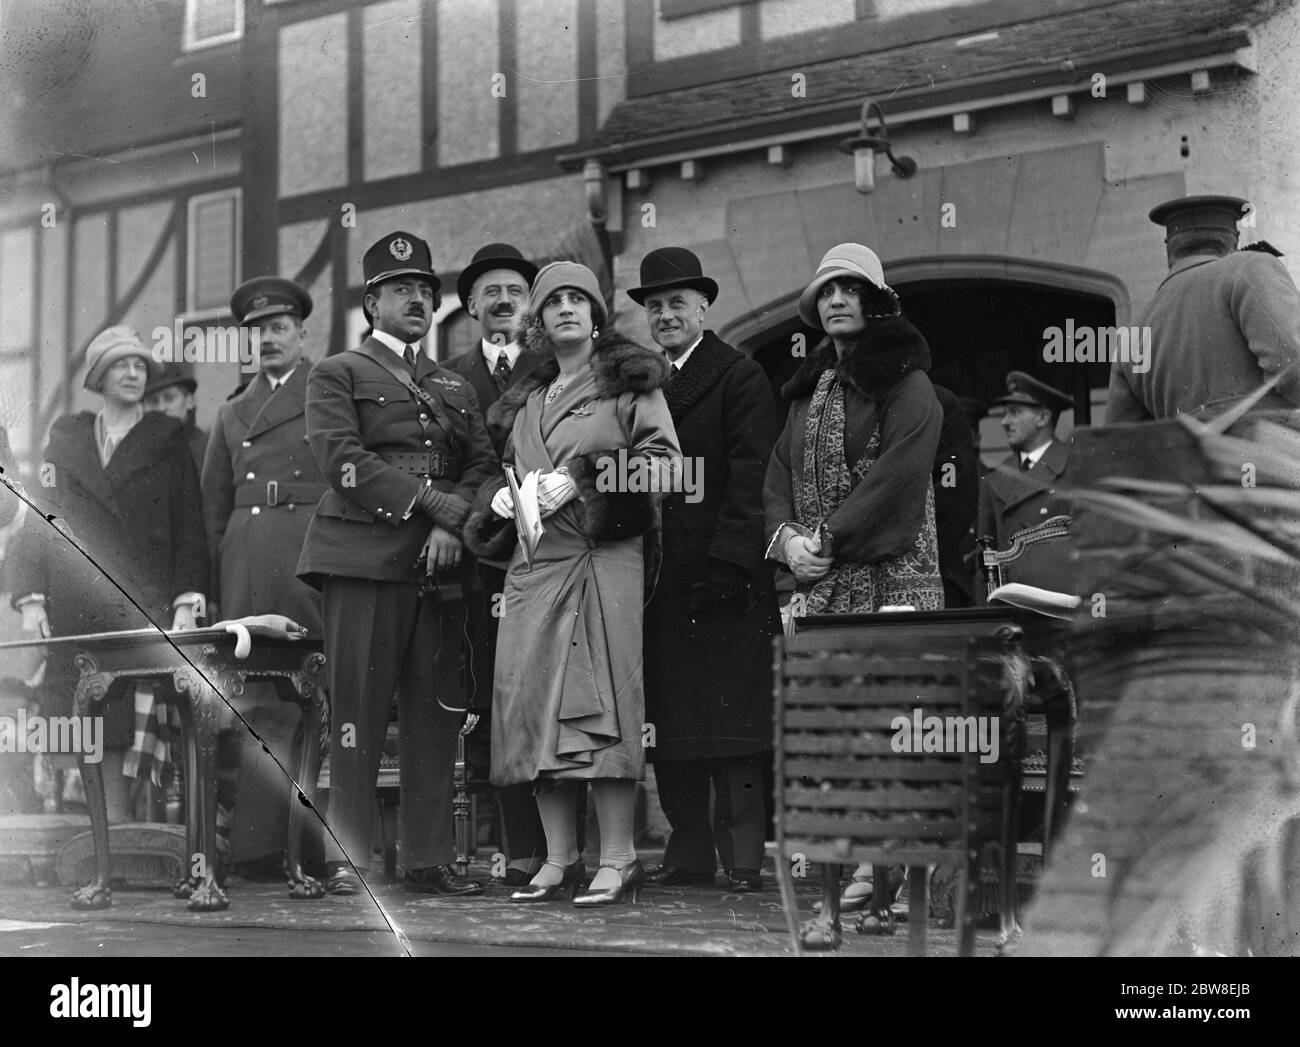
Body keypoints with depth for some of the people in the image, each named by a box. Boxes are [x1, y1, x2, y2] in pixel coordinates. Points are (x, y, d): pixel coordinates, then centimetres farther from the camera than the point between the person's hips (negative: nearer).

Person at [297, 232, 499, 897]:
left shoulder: (455, 388, 25)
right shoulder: (337, 375, 9)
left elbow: (485, 465, 12)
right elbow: (344, 461, -5)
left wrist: (453, 522, -7)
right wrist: (432, 503, -10)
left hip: (441, 568, 5)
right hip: (363, 560, -4)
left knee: (436, 716, 2)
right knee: (356, 710, -7)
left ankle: (429, 860, 6)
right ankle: (345, 860, -4)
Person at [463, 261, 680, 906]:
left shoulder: (629, 382, 6)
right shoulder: (526, 399, 22)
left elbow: (664, 460, -4)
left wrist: (581, 480, -12)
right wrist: (502, 498, 8)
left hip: (605, 556, -6)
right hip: (534, 562, 6)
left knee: (602, 697, -12)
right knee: (534, 700, 0)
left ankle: (617, 860, -9)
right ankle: (559, 859, 6)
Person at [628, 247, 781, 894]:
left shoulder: (739, 378, -1)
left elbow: (751, 477, -9)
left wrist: (728, 562, -18)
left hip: (724, 574, -6)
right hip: (659, 577, 6)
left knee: (733, 713, -5)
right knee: (670, 718, 6)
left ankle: (743, 856, -2)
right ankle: (688, 851, 12)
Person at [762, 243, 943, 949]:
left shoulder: (908, 388, 0)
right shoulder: (809, 390, 21)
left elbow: (894, 481, -11)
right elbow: (779, 475, 18)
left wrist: (828, 539, -13)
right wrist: (787, 536, -1)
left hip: (892, 579, -5)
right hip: (818, 586, 5)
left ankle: (873, 868, -3)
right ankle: (830, 899, -2)